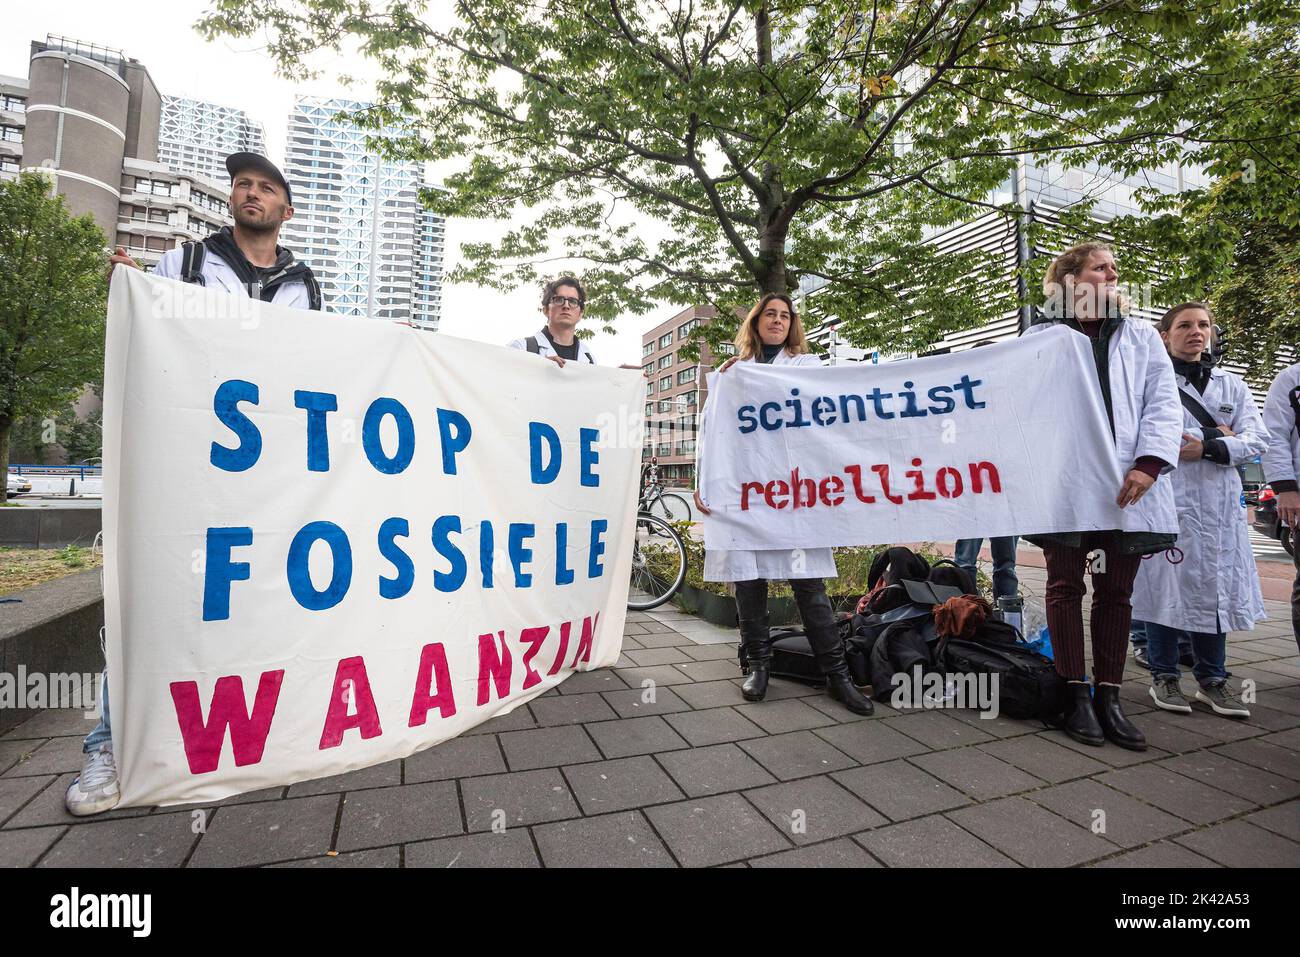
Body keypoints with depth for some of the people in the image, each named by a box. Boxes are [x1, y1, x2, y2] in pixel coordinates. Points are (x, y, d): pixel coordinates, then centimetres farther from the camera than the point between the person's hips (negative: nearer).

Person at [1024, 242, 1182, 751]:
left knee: (1116, 591, 7)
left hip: (1126, 485, 3)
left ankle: (1108, 695, 17)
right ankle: (1075, 694, 13)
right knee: (1065, 585, 2)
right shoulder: (1041, 337, 6)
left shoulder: (1141, 336, 13)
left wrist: (1147, 464, -10)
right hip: (1063, 483, -3)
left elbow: (1163, 404, 5)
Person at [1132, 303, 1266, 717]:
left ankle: (1212, 679, 18)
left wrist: (1207, 447, -11)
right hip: (1166, 499, -4)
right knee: (1166, 585, 0)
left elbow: (1257, 439, 6)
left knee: (1215, 587, 6)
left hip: (1219, 502, 4)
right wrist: (1216, 434, -6)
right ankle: (1164, 676, 11)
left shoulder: (1232, 385, 17)